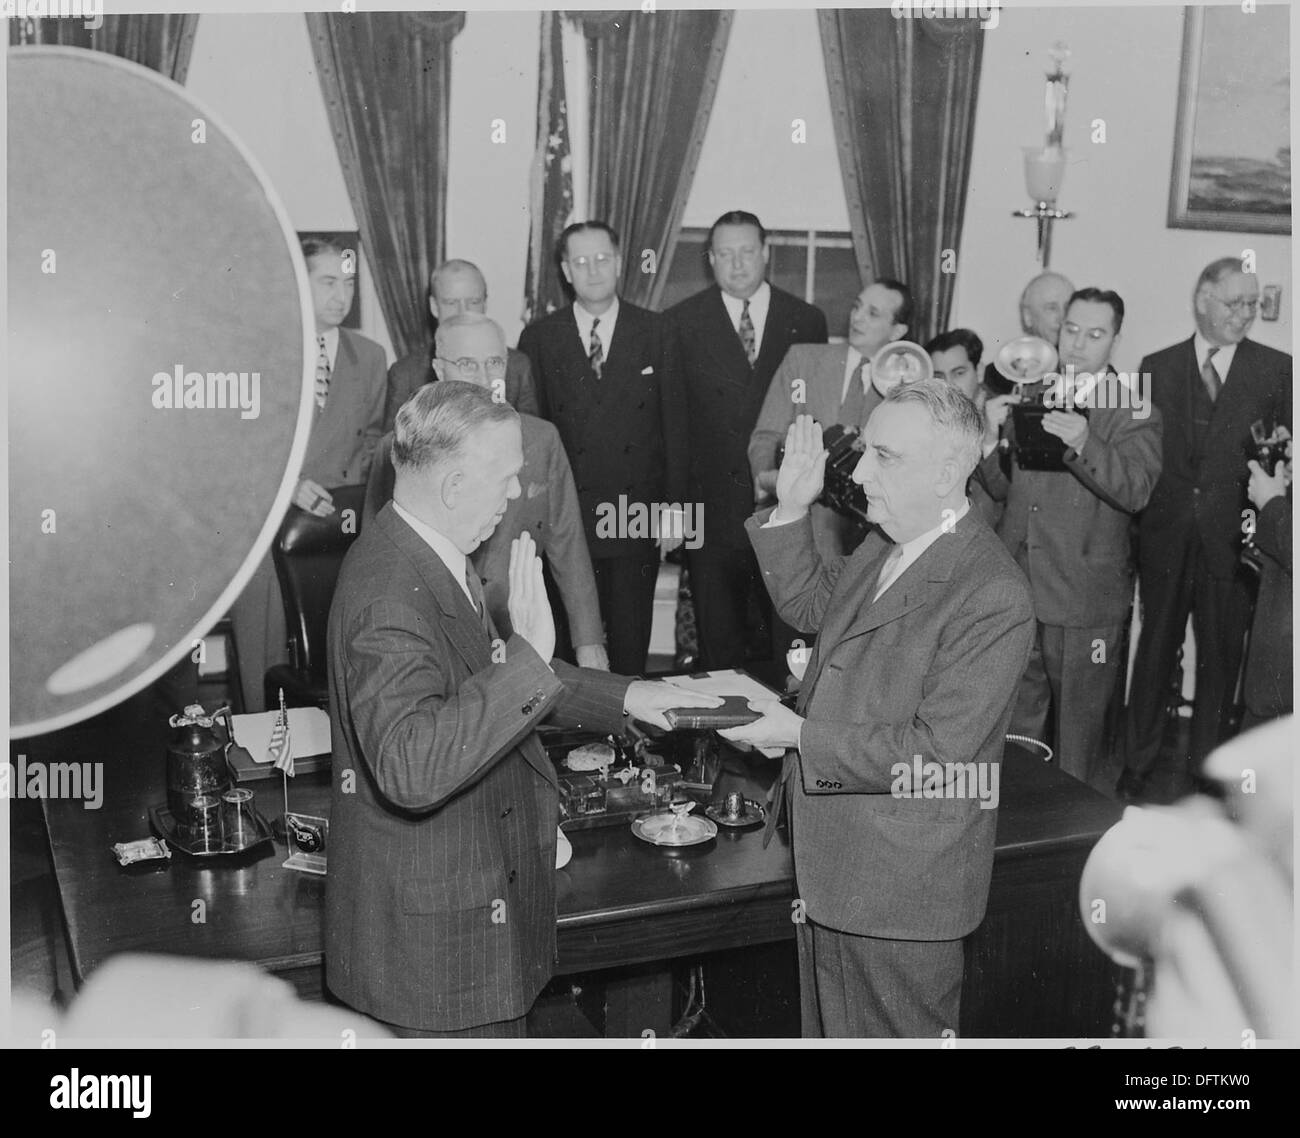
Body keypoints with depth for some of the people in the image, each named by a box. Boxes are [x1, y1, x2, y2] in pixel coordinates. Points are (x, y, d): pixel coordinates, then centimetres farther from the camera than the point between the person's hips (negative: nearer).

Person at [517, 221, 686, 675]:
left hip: (638, 516, 0)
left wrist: (675, 505, -1)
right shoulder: (539, 338, 5)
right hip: (565, 517, 0)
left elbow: (674, 422, 5)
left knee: (631, 642, 6)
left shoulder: (654, 331, 5)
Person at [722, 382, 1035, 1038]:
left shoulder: (992, 596, -25)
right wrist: (790, 511, 4)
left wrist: (801, 734, -24)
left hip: (902, 885, -8)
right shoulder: (882, 547, 3)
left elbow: (936, 751, -27)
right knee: (828, 1028, 25)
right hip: (828, 865, 8)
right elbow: (810, 604, 19)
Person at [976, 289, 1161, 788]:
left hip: (1085, 600, -4)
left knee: (1079, 737, 6)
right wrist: (993, 436, -8)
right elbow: (1002, 488, 11)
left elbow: (1135, 491, -19)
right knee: (1010, 732, 14)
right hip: (1016, 591, 5)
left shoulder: (1133, 411, -4)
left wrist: (1083, 444, -35)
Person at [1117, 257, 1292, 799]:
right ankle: (1138, 764, 21)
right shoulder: (1157, 367, 6)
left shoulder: (1277, 369, 2)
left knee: (1220, 656, 7)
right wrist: (1138, 519, -4)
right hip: (1165, 536, 1)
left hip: (1233, 538, -1)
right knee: (1155, 650, 9)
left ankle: (1203, 767, 22)